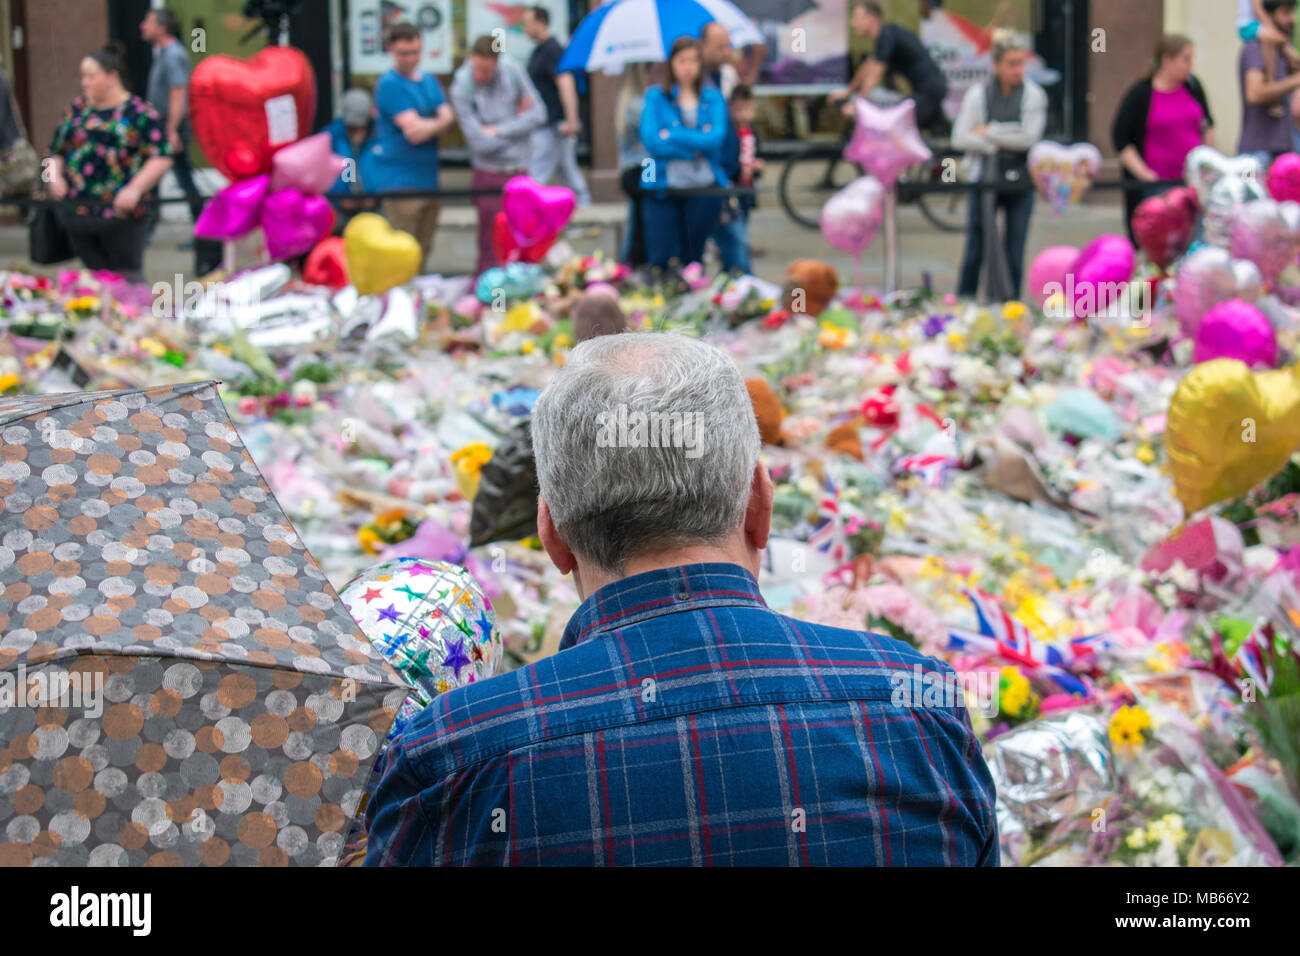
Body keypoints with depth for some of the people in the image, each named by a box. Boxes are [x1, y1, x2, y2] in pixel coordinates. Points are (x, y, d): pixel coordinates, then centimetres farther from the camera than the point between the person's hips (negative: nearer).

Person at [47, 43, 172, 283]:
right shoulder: (77, 110, 14)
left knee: (128, 277, -2)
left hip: (122, 214, -5)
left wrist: (135, 189, -19)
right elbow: (56, 151, 20)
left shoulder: (139, 113, -4)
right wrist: (54, 176, 0)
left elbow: (162, 157, -9)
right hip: (77, 214, 5)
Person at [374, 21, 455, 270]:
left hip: (429, 180, 7)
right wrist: (439, 122, 0)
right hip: (401, 181, -7)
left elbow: (448, 118, 3)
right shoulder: (389, 84, -9)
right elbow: (412, 129, -17)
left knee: (423, 250, 12)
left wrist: (429, 126, -17)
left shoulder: (430, 81, 15)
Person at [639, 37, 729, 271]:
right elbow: (650, 140, -10)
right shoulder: (656, 96, 3)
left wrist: (671, 135, -12)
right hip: (663, 188, -2)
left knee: (694, 260, 7)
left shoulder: (712, 98, 7)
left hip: (704, 189, 2)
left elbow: (716, 138, -9)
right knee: (661, 260, -6)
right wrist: (696, 145, -11)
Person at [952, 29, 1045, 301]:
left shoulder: (1033, 95, 1)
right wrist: (996, 145, -11)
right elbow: (960, 138, -4)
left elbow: (1030, 136, -11)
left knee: (1014, 252, 3)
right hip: (984, 178, 0)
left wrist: (989, 132, -8)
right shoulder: (978, 94, 2)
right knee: (976, 250, 1)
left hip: (1020, 179, 0)